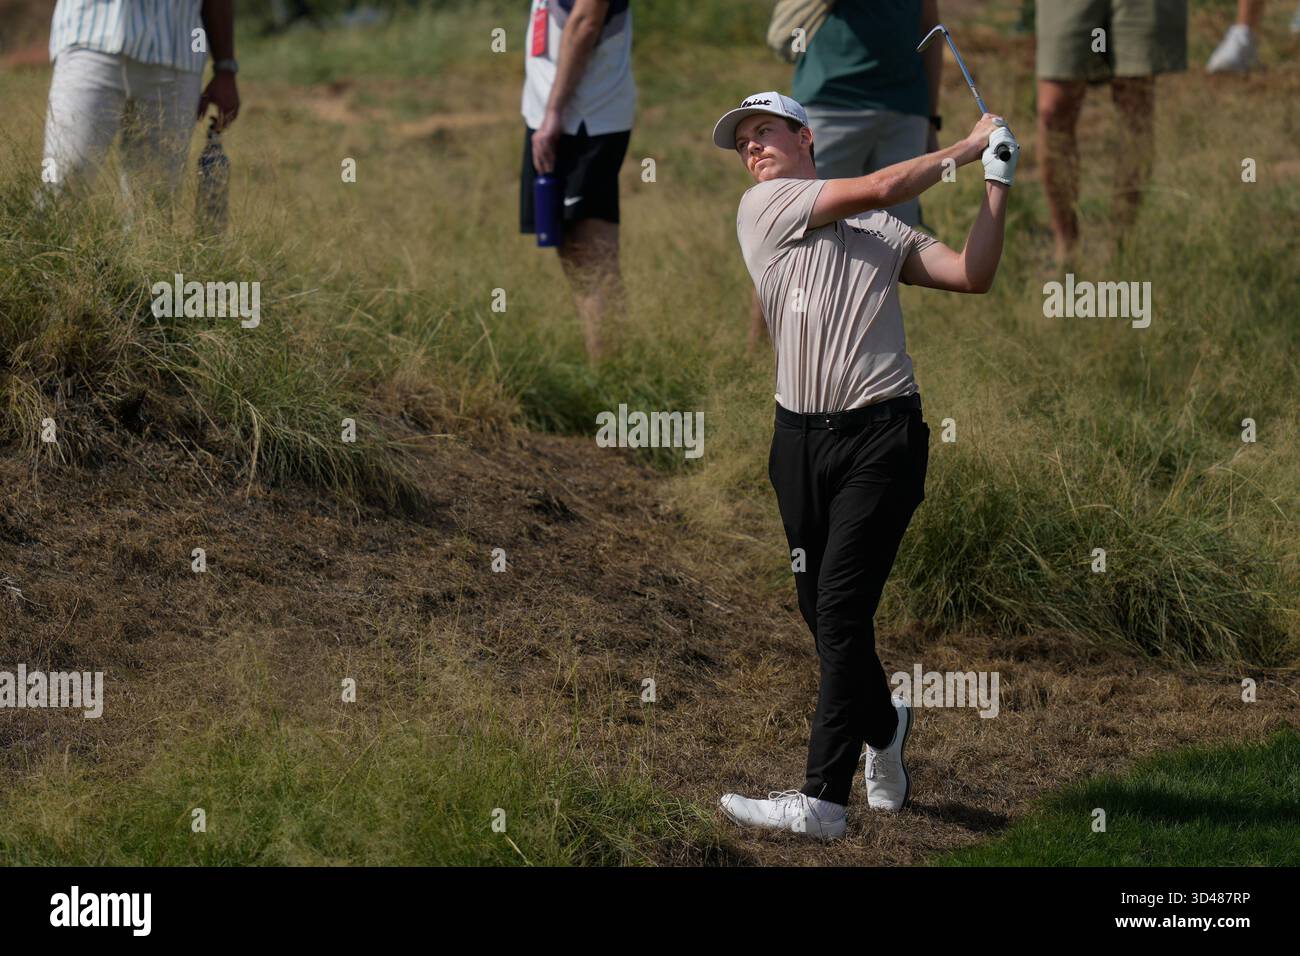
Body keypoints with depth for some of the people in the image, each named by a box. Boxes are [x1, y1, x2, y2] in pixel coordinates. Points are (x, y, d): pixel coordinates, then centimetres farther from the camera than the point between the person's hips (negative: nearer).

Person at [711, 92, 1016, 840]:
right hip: (802, 439, 2)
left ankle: (824, 798, -16)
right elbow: (878, 188, -2)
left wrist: (999, 182, -1)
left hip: (881, 434, -2)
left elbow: (973, 275, 4)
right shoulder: (763, 206, 8)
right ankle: (884, 726, 37)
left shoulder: (884, 233, 14)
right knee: (822, 614, 8)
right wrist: (969, 148, 6)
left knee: (842, 610, -13)